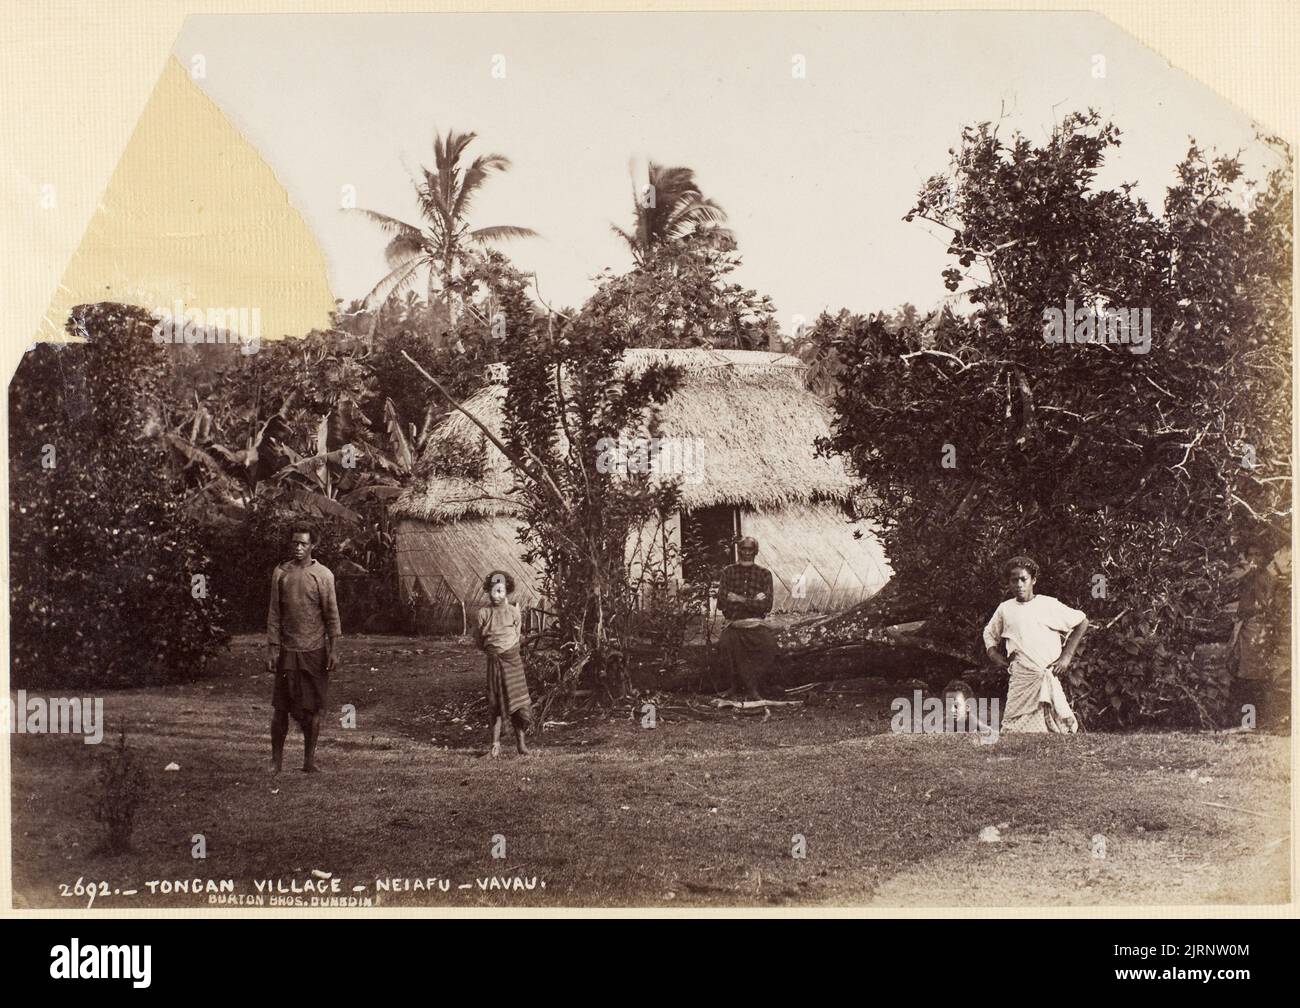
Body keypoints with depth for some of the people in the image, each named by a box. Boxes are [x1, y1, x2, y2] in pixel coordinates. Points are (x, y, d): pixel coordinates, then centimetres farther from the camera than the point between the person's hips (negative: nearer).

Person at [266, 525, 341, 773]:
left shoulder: (323, 575, 0)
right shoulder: (280, 573, 4)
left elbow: (331, 614, 1)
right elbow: (274, 613, 5)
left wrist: (332, 649, -4)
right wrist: (272, 648, 0)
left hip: (315, 650, -1)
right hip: (287, 650, 1)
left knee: (314, 708, 3)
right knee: (281, 708, 2)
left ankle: (309, 760, 12)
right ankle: (276, 760, 12)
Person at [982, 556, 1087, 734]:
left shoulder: (1049, 605, 2)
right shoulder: (1005, 609, 12)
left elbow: (1082, 622, 9)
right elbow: (990, 635, 29)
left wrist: (1066, 656, 4)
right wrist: (994, 655, 10)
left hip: (1048, 677, -2)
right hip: (1019, 682, 2)